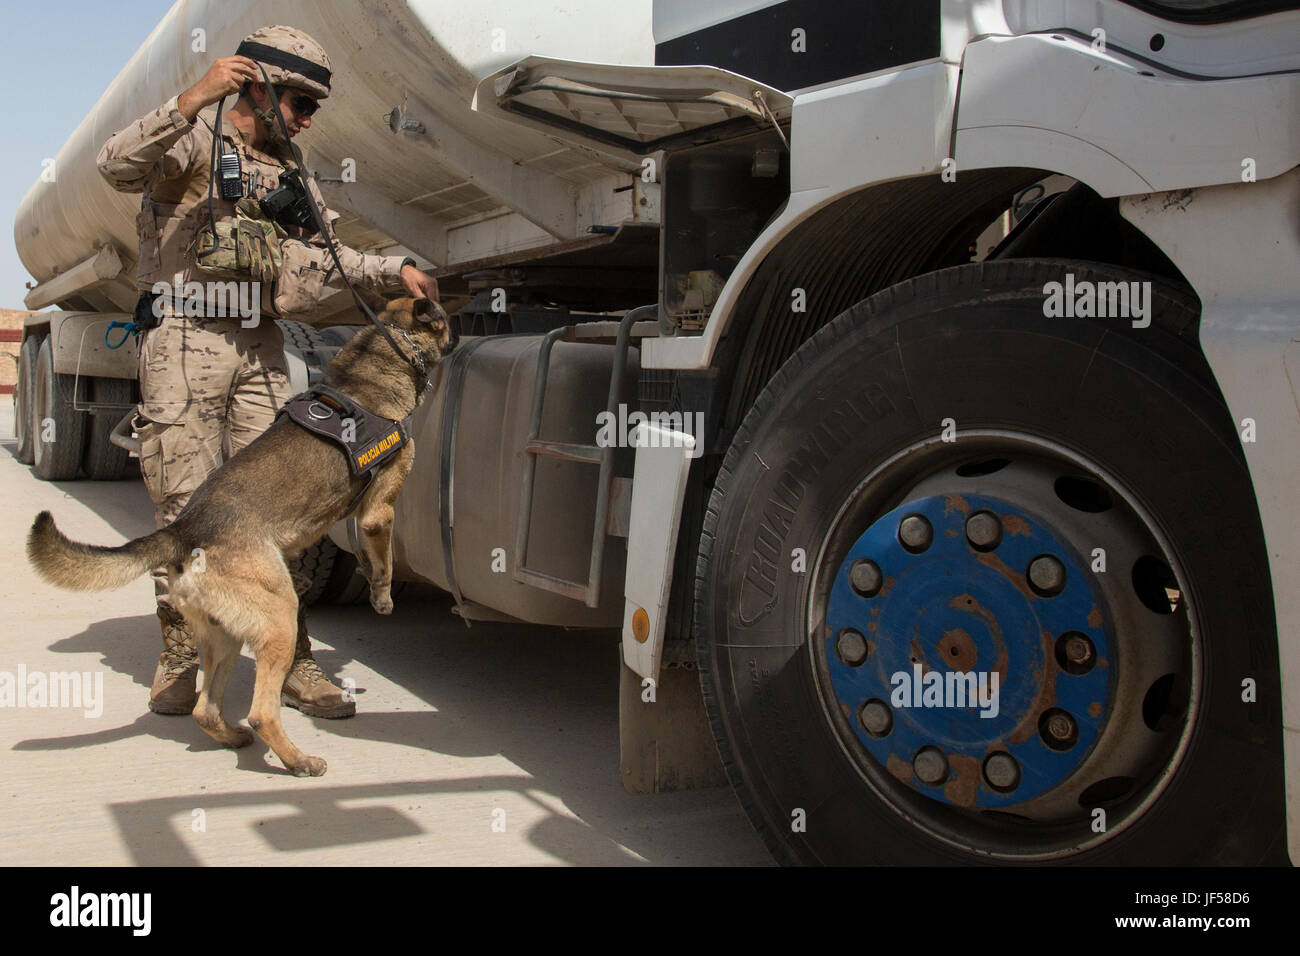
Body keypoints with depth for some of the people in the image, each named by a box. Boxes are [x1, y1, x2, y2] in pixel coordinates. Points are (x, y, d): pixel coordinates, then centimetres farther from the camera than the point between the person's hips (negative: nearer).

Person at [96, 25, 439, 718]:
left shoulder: (290, 170, 18)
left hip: (259, 345, 6)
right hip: (184, 339, -5)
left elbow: (326, 256, 21)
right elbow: (117, 168, -21)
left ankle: (293, 663, 7)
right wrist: (193, 100, -30)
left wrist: (395, 271, 6)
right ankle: (177, 663, 8)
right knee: (186, 504, -4)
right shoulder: (197, 139, -2)